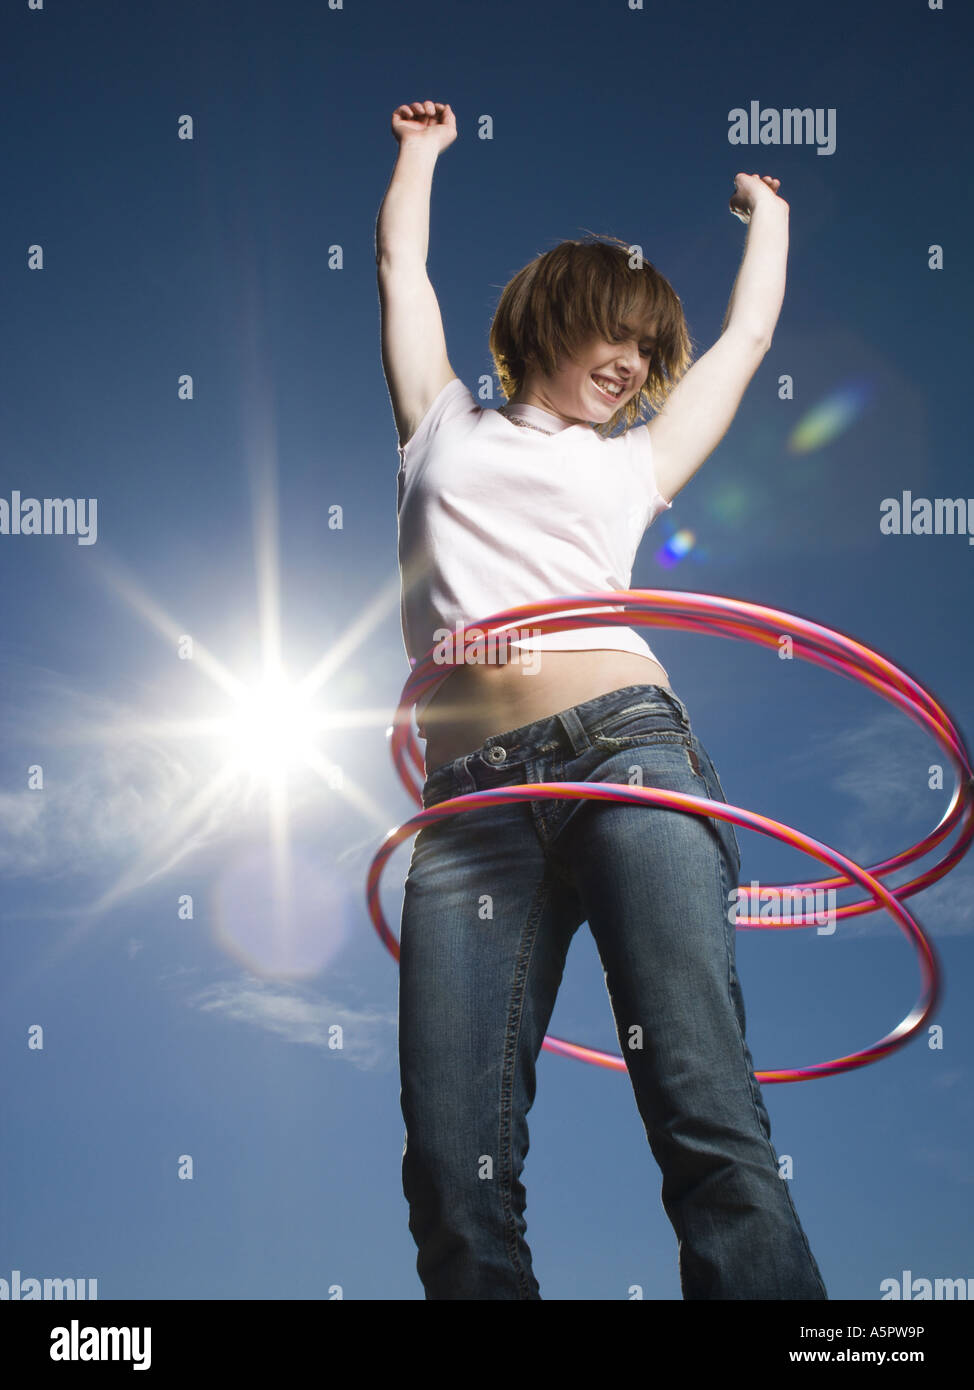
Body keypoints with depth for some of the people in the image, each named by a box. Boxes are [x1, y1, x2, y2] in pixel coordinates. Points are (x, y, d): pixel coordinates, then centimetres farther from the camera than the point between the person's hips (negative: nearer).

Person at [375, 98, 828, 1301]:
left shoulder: (633, 463, 28)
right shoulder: (446, 428, 27)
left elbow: (749, 333, 40)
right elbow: (401, 261, 36)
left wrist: (766, 207, 56)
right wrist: (423, 148, 51)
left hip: (626, 751, 0)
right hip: (470, 794, 0)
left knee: (710, 1128, -16)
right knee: (455, 1176, -13)